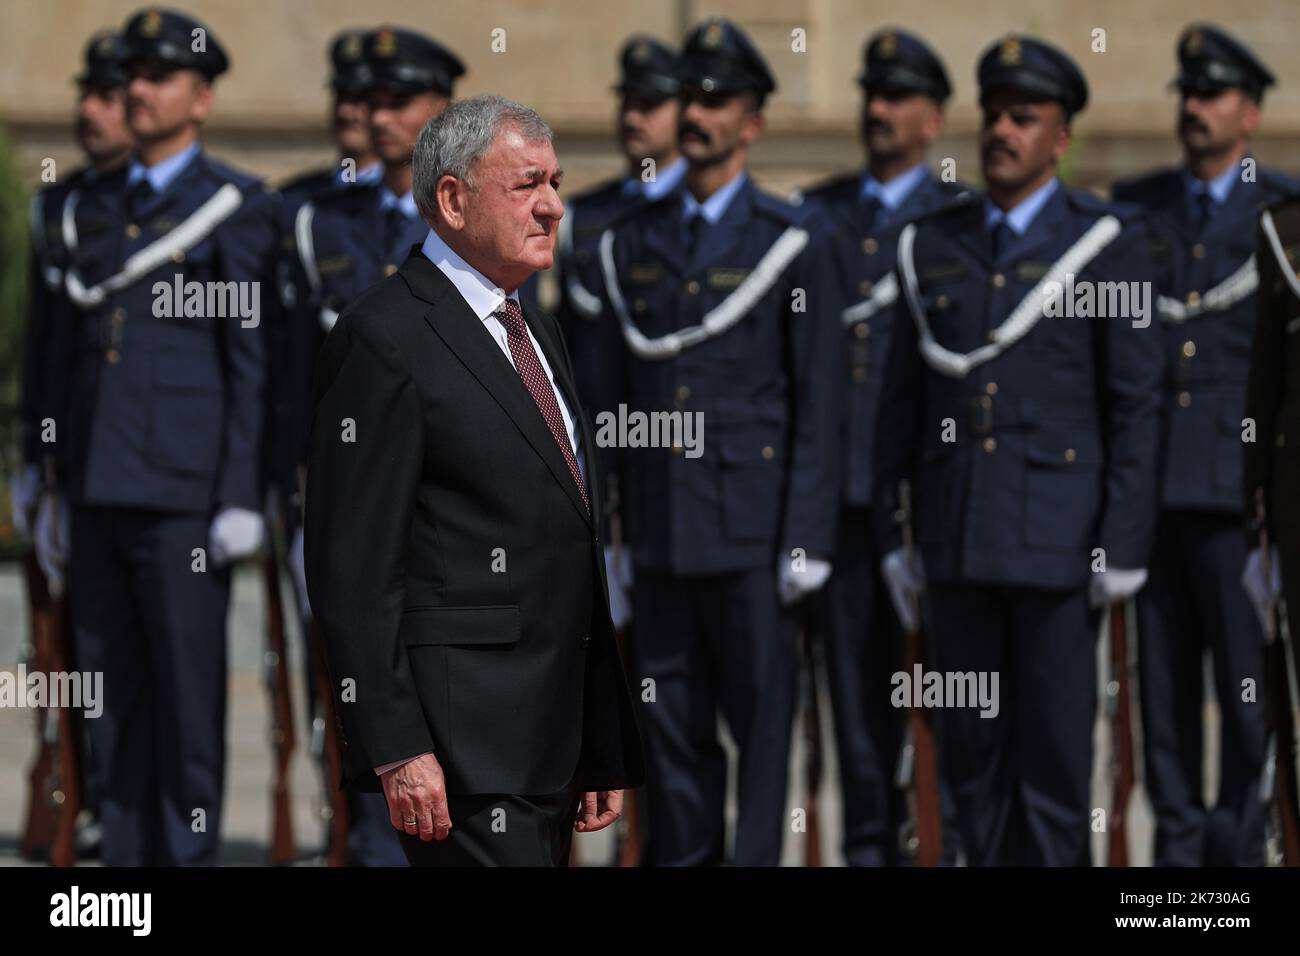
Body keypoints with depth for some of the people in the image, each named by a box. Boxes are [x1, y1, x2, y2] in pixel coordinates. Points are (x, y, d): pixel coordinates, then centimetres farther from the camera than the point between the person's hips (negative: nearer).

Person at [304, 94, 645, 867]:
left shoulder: (542, 334, 21)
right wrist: (396, 749, -19)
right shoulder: (387, 337, -8)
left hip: (555, 737, 9)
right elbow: (353, 567, -13)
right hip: (460, 738, -9)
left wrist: (606, 748, 19)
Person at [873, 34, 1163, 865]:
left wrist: (1125, 544, -11)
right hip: (958, 542, 4)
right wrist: (890, 533, 8)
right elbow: (904, 399, 12)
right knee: (972, 750, 8)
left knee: (1055, 748, -2)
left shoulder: (1108, 243, -3)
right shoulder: (932, 247, 10)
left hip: (1059, 537, -4)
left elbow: (1135, 402, -6)